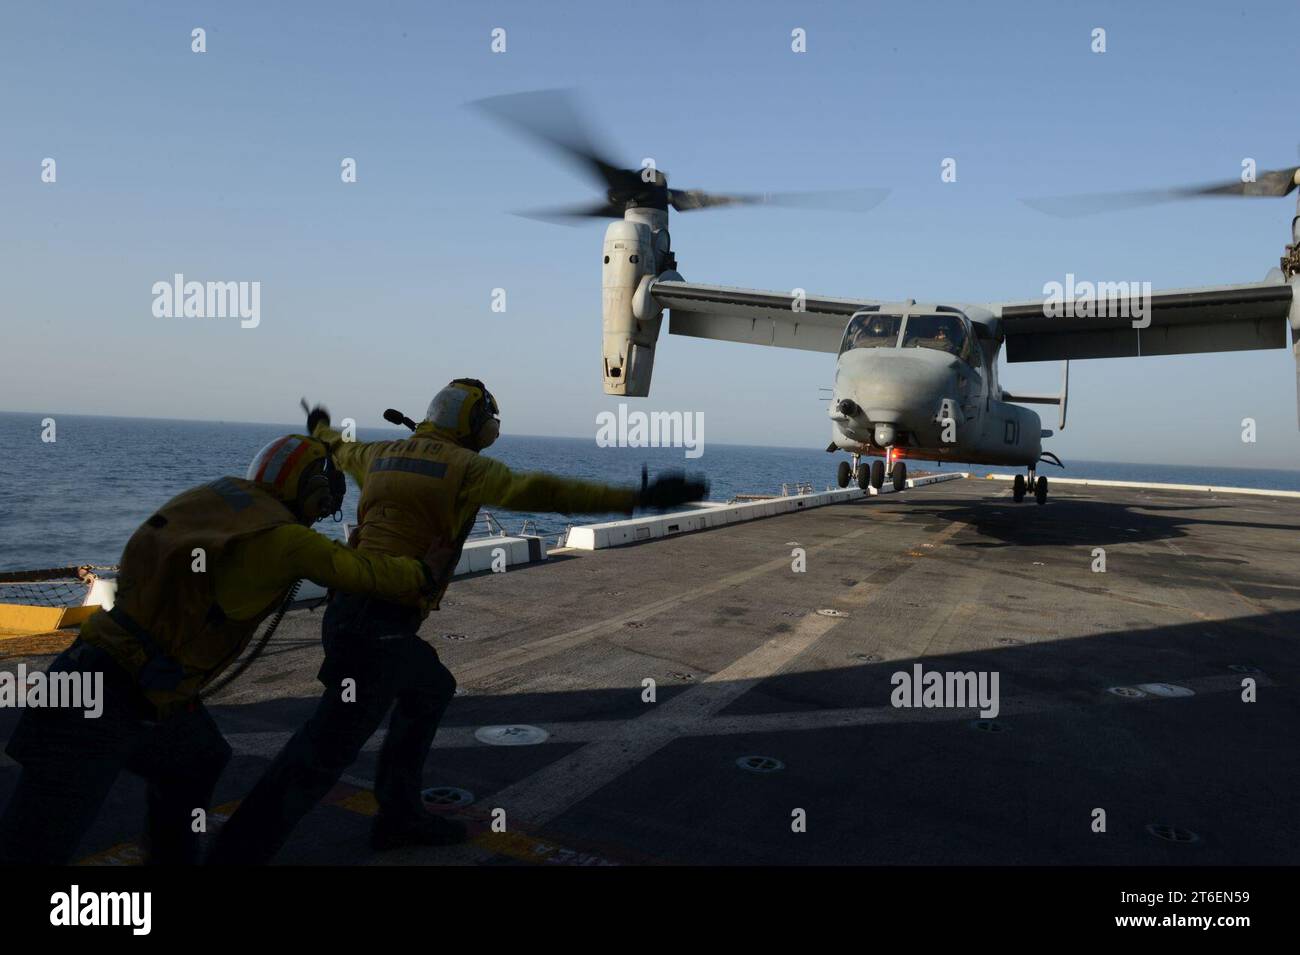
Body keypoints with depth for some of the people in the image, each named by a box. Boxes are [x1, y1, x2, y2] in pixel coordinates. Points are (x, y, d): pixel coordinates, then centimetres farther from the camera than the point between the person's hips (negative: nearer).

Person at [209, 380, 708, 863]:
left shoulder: (385, 452, 14)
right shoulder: (464, 466, -9)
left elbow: (345, 451, 38)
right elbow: (542, 491, -22)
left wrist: (321, 429, 63)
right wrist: (638, 497, -26)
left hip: (355, 612, 10)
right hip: (376, 622, -10)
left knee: (431, 689, 25)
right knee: (328, 749, -4)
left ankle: (398, 814, 30)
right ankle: (236, 853, 1)